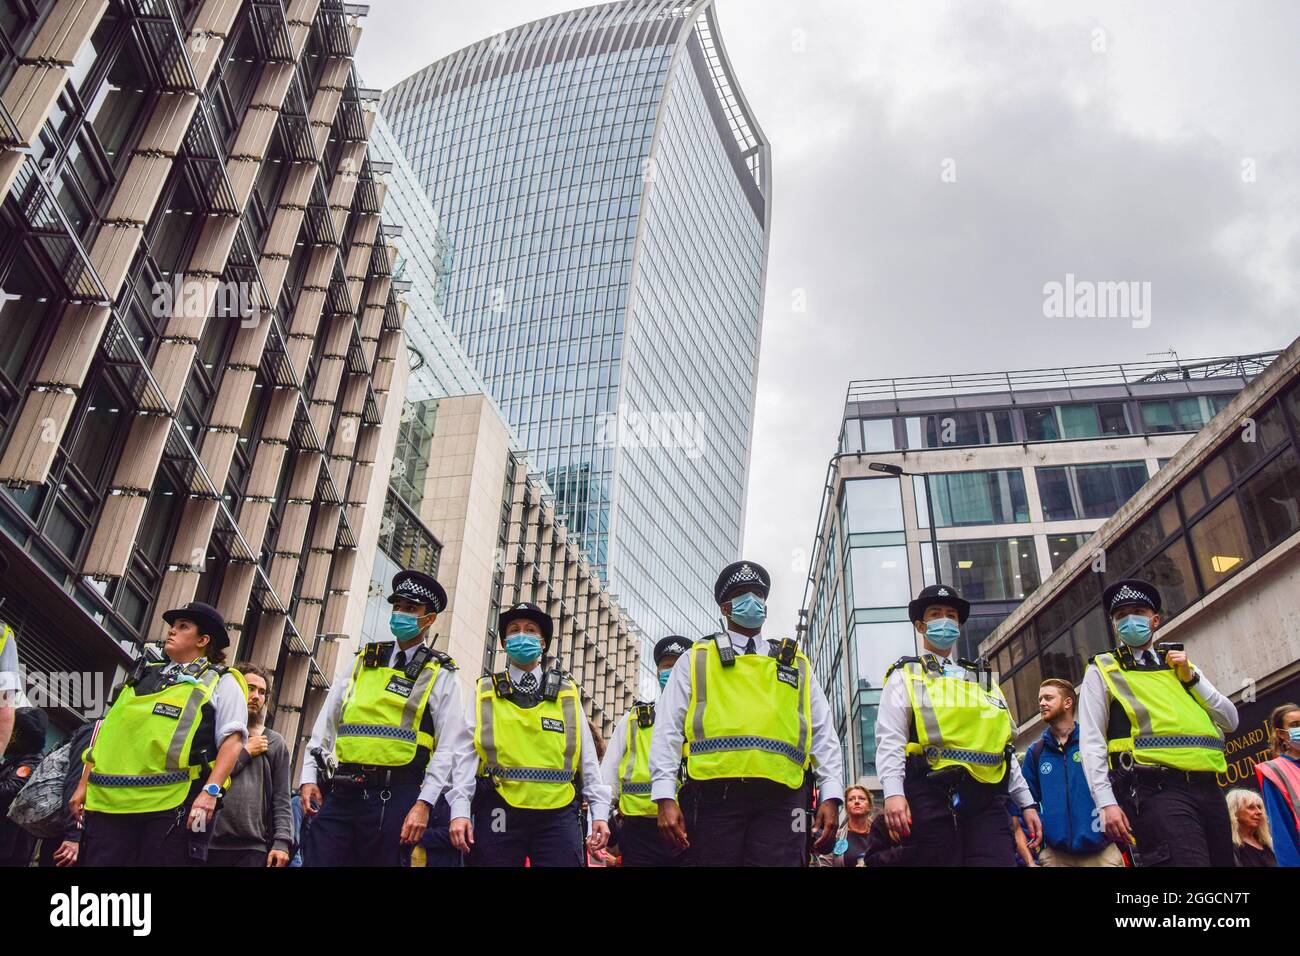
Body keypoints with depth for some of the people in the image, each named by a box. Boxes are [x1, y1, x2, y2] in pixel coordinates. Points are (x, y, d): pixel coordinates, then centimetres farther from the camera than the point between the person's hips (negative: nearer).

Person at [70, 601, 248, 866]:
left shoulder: (221, 682, 8)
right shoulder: (142, 676, 27)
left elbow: (232, 740, -4)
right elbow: (106, 732, 26)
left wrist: (210, 791, -17)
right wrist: (83, 785, 17)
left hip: (173, 804, -5)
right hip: (110, 800, 5)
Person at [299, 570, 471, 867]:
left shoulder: (440, 675, 2)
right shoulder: (364, 660, 15)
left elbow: (449, 747, -5)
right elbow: (327, 722, 14)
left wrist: (424, 803, -13)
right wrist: (309, 777, 5)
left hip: (395, 796, -3)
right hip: (342, 790, 4)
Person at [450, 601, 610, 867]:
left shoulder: (567, 692, 14)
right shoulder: (484, 692, 11)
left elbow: (587, 756, 9)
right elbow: (467, 753, 2)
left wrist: (600, 812, 2)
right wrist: (460, 810, -9)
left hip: (558, 813, 1)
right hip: (499, 814, -1)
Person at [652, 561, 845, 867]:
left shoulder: (797, 664, 23)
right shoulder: (695, 660, 15)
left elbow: (823, 734, 17)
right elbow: (668, 729, 7)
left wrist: (831, 796, 4)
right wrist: (665, 798, -5)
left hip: (780, 799, 2)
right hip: (714, 796, -1)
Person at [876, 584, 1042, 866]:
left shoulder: (983, 679, 27)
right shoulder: (905, 676, 11)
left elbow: (1004, 746, 26)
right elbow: (890, 739, -3)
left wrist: (1026, 802, 17)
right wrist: (893, 792, -18)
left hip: (987, 799, 4)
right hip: (932, 796, -4)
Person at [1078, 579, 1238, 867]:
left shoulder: (1181, 665, 22)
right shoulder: (1102, 671, 7)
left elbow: (1230, 721, 17)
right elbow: (1091, 743, -1)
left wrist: (1191, 678, 5)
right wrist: (1107, 803, -11)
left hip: (1207, 789, 6)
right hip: (1157, 791, -6)